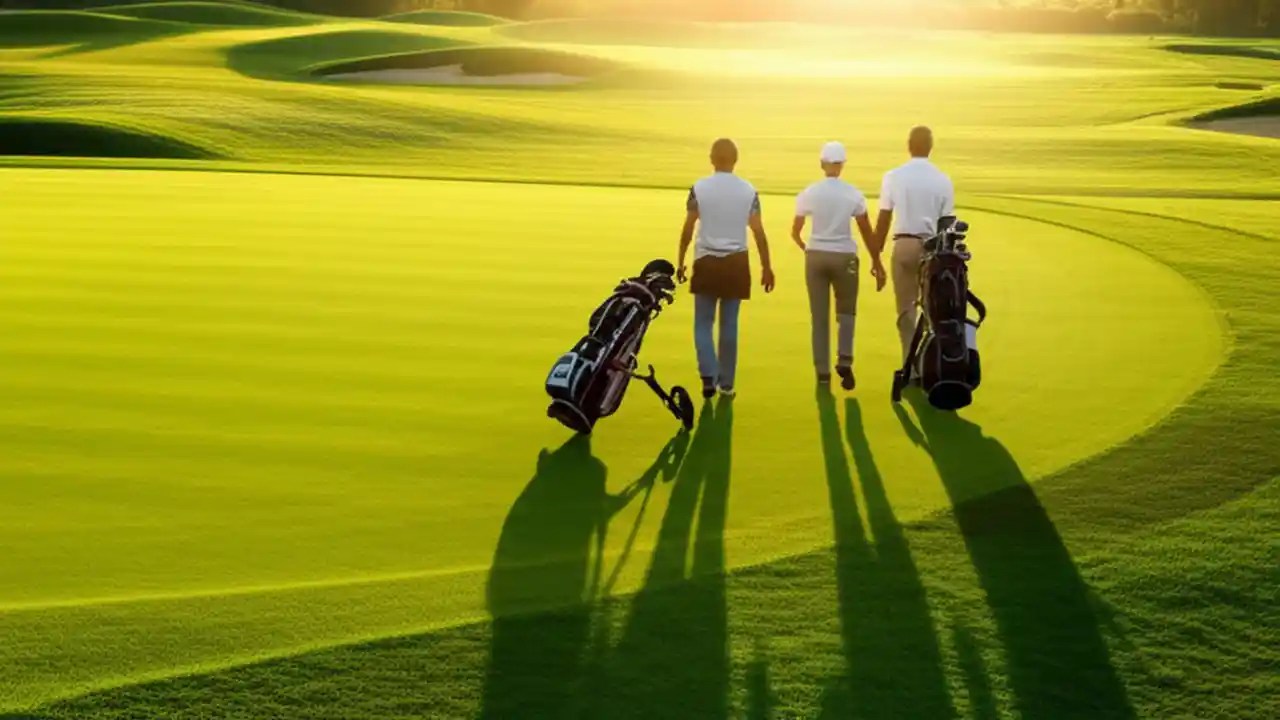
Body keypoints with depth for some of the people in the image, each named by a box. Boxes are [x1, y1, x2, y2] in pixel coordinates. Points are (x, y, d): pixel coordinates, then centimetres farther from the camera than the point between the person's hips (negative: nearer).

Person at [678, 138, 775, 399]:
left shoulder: (699, 188, -4)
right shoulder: (748, 190, -1)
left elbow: (688, 228, -3)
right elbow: (758, 232, 0)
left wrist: (680, 262, 6)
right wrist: (767, 267, 6)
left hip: (706, 262, -1)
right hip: (736, 263, 1)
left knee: (703, 323, 9)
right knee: (729, 324, 9)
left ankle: (709, 376, -6)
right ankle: (726, 383, 13)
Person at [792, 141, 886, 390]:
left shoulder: (809, 193, -2)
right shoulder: (853, 194, -5)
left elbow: (795, 232, 4)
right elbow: (867, 232, -3)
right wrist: (877, 263, 5)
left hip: (816, 256, 1)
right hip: (844, 257, -1)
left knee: (819, 316, 8)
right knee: (846, 312, 14)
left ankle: (823, 371, 9)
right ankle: (844, 361, -3)